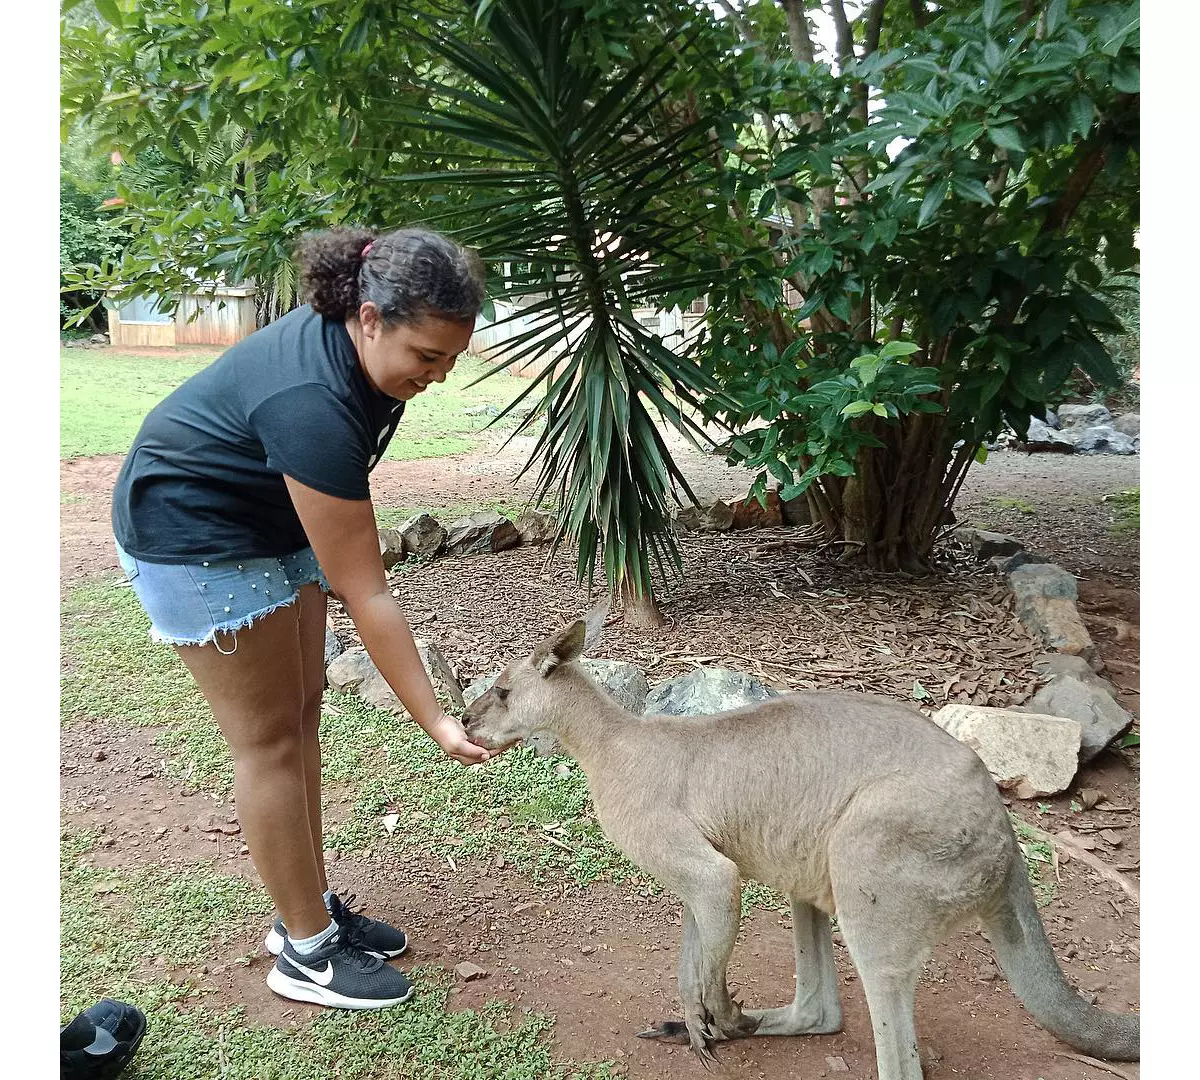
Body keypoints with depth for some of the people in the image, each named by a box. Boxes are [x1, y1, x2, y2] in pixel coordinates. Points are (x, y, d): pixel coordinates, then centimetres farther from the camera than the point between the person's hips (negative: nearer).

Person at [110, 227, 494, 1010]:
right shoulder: (313, 406, -37)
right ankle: (307, 951, 10)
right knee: (270, 736, -4)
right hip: (194, 533, -9)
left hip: (273, 519, 9)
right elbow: (366, 596, -33)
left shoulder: (358, 343, -11)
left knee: (302, 709, 9)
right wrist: (437, 724, -28)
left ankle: (311, 909, 22)